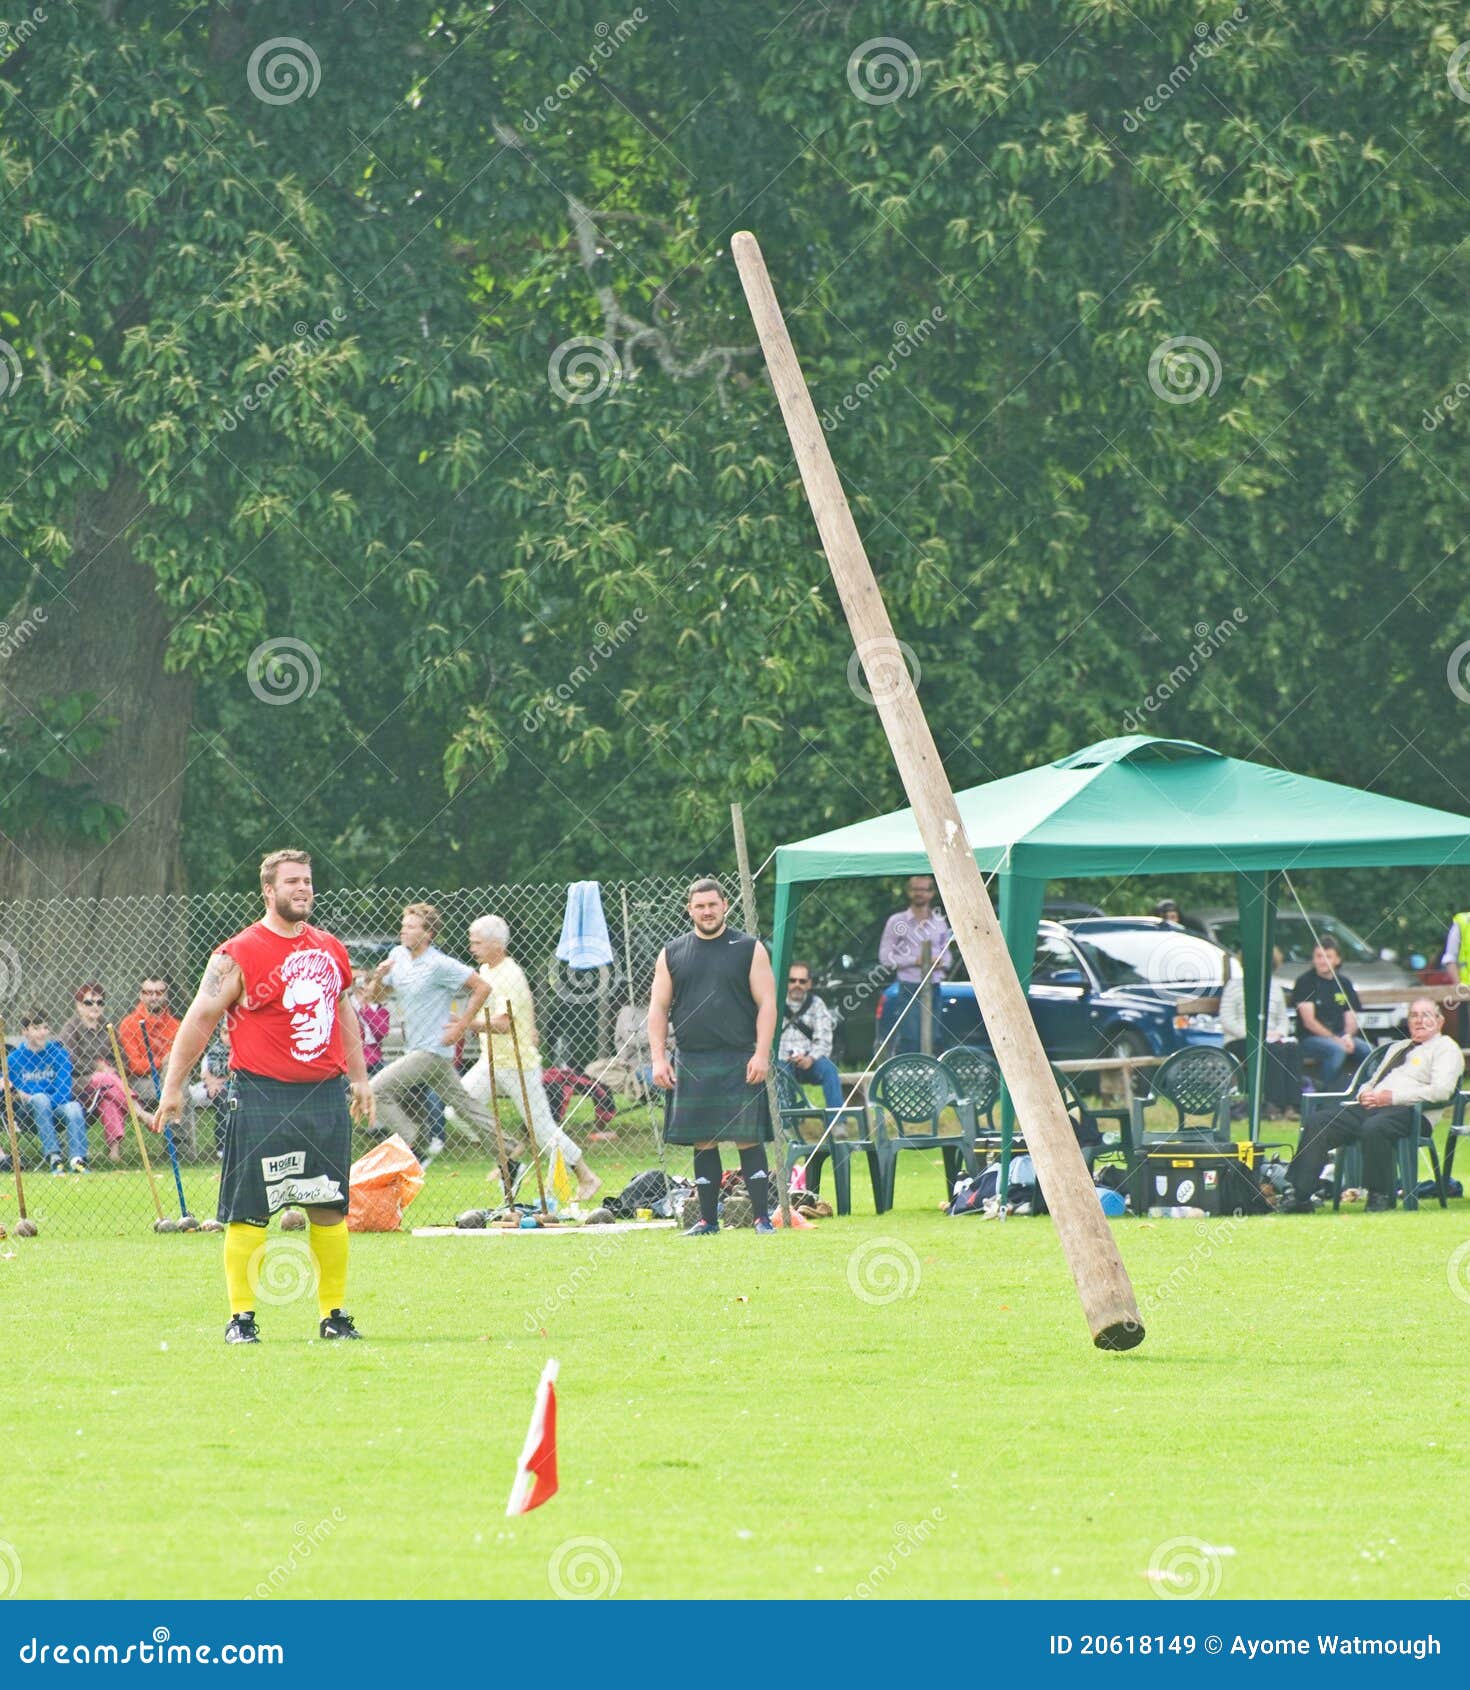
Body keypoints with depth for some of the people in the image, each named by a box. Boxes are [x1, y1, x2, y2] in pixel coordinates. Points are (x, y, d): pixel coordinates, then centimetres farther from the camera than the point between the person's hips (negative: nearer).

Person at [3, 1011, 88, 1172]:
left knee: (74, 1107, -30)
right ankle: (53, 1157, -39)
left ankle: (78, 1159, -41)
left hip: (56, 1106, 1)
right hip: (28, 1113, -1)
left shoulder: (58, 1052, 2)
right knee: (40, 1099, -33)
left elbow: (64, 1090, -7)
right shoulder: (15, 1058, 1)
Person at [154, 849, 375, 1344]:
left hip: (326, 1095, 5)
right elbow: (199, 1019, -3)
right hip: (262, 1095, -5)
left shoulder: (331, 949, 12)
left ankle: (334, 1314, 15)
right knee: (248, 1212, -4)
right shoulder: (239, 955, -5)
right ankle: (241, 1317, 2)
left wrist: (358, 1077, 25)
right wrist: (173, 1087, -5)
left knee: (330, 1210, 7)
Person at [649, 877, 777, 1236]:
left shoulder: (749, 949, 4)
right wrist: (659, 1058, 2)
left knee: (748, 1139, -6)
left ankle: (762, 1218, -3)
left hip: (740, 1062, -3)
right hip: (692, 1064, 3)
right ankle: (707, 1219, 11)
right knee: (702, 1143, 4)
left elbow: (766, 1003, 0)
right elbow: (658, 1008, 12)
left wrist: (761, 1053, -10)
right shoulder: (672, 954, 11)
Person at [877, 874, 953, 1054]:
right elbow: (885, 957, -4)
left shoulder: (940, 923, 13)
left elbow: (946, 952, 22)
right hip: (909, 988, -4)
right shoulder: (897, 921, 0)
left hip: (933, 987, 4)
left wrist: (942, 963, -2)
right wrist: (915, 961, -13)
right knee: (909, 1039, -14)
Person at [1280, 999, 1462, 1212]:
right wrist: (1365, 1095, 4)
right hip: (1372, 1106, 7)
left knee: (1373, 1128, -40)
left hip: (1407, 1111, -7)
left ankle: (1380, 1197, -25)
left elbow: (1441, 1090, -9)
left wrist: (1392, 1097, -14)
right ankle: (1298, 1193, -23)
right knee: (1320, 1122, -15)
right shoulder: (1397, 1048, 33)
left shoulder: (1445, 1048, 8)